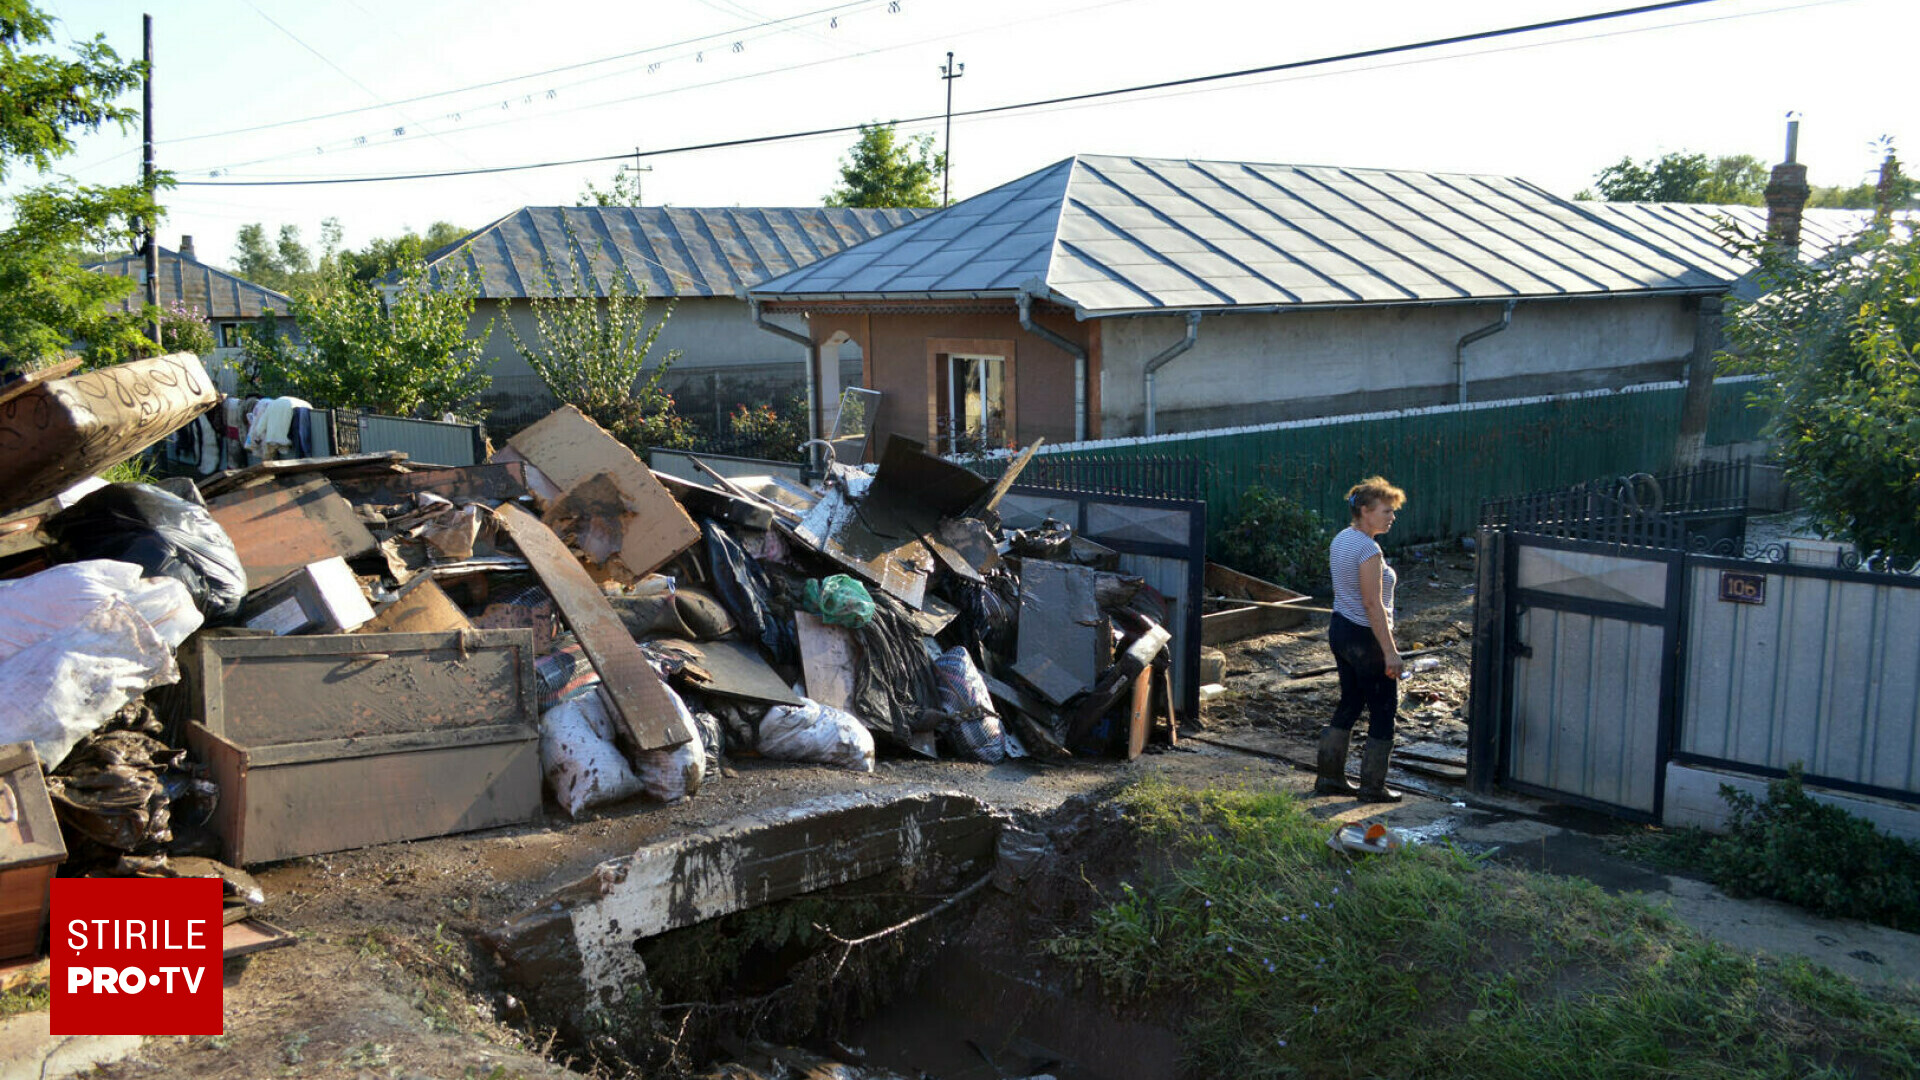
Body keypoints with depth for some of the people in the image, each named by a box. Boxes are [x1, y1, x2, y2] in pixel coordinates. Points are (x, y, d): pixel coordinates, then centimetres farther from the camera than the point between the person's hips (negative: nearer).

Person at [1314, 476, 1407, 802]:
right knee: (1383, 710, 4)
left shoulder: (1340, 540, 8)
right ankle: (1372, 786, 11)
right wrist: (1390, 652, -20)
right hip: (1364, 637, -9)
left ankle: (1329, 778, 23)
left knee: (1350, 703, 18)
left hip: (1339, 629, 9)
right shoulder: (1368, 549, -20)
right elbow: (1373, 604, -23)